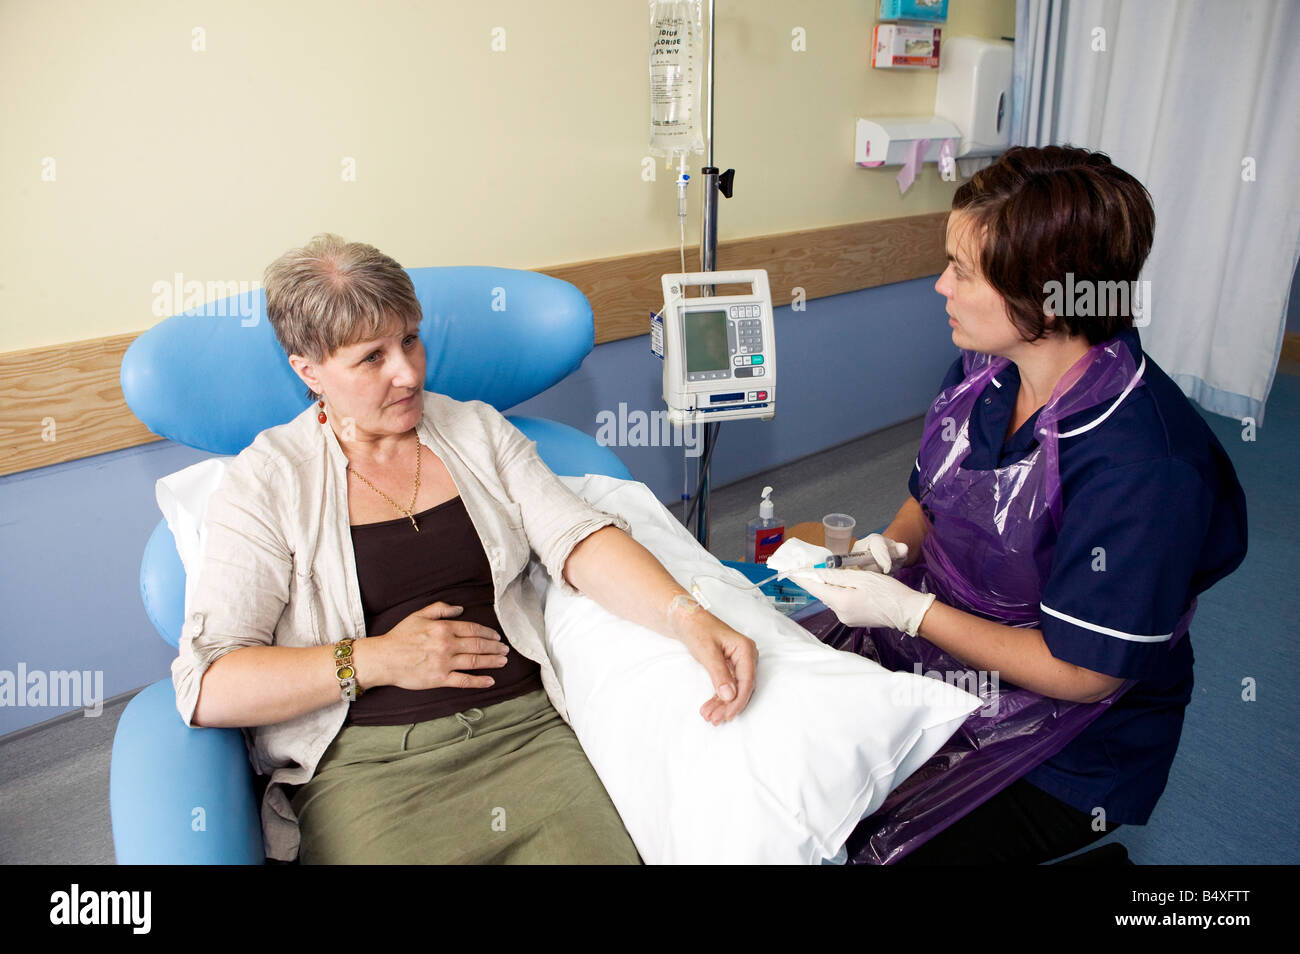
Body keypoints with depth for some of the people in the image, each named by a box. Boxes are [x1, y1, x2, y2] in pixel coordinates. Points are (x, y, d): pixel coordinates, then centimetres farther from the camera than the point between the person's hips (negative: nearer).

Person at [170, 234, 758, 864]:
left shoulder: (477, 430, 11)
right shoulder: (266, 482, 1)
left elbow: (579, 539, -1)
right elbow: (206, 688, -5)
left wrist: (687, 618, -17)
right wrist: (377, 660, -11)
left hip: (525, 733, 2)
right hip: (364, 766, -1)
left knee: (599, 848, -20)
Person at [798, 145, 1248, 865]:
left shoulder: (1143, 468, -28)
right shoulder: (984, 369, -5)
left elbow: (1080, 672, -23)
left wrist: (907, 609, -22)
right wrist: (889, 549, -10)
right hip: (931, 644, 6)